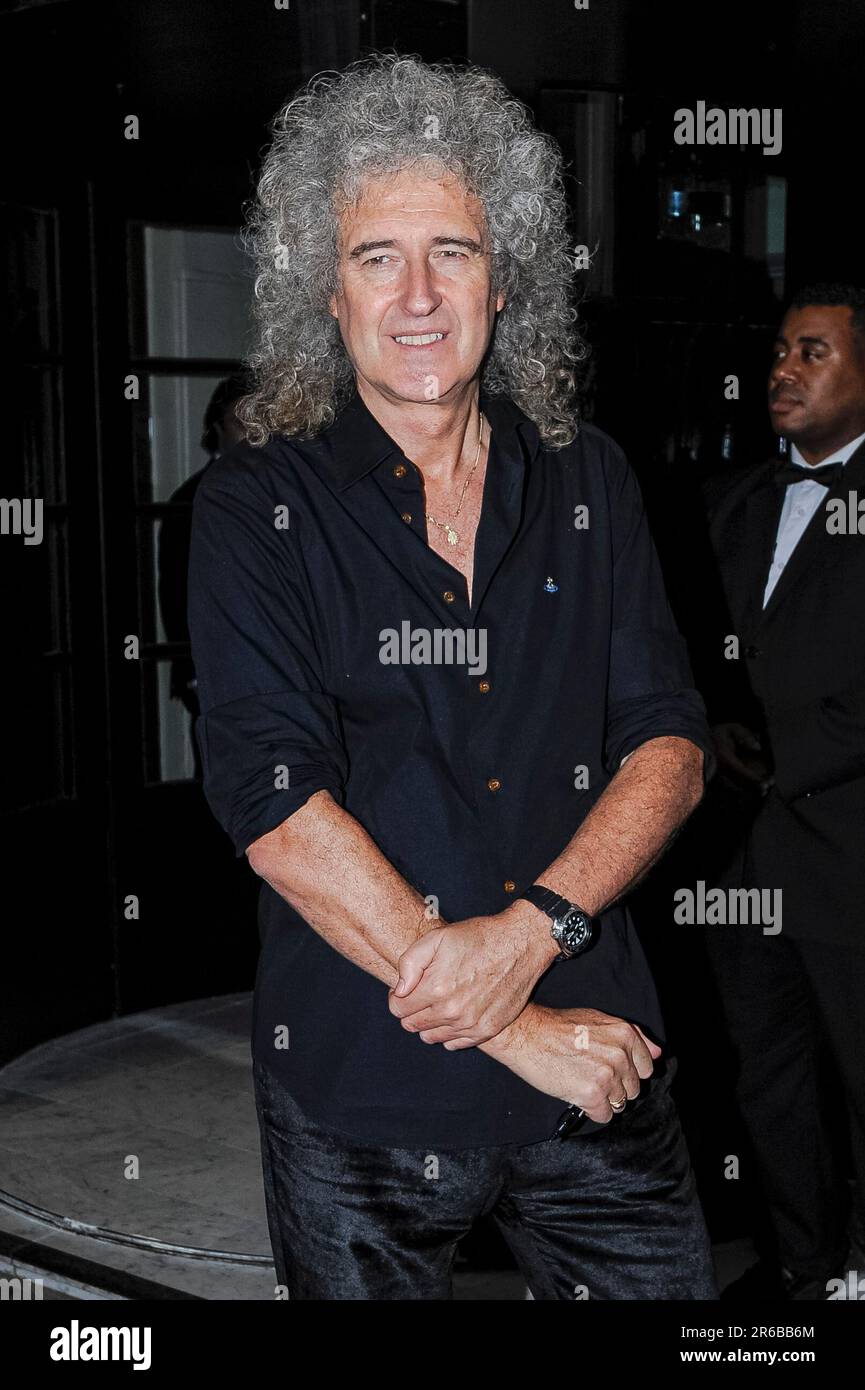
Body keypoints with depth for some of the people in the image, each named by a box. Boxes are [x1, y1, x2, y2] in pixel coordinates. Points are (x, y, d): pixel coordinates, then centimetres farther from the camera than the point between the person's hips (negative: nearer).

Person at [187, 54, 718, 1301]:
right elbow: (278, 812, -15)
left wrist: (532, 928, -18)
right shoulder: (257, 509, -7)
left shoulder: (587, 483, 4)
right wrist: (512, 1030, -17)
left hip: (601, 1068, 3)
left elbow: (670, 748, 0)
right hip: (360, 1094, -2)